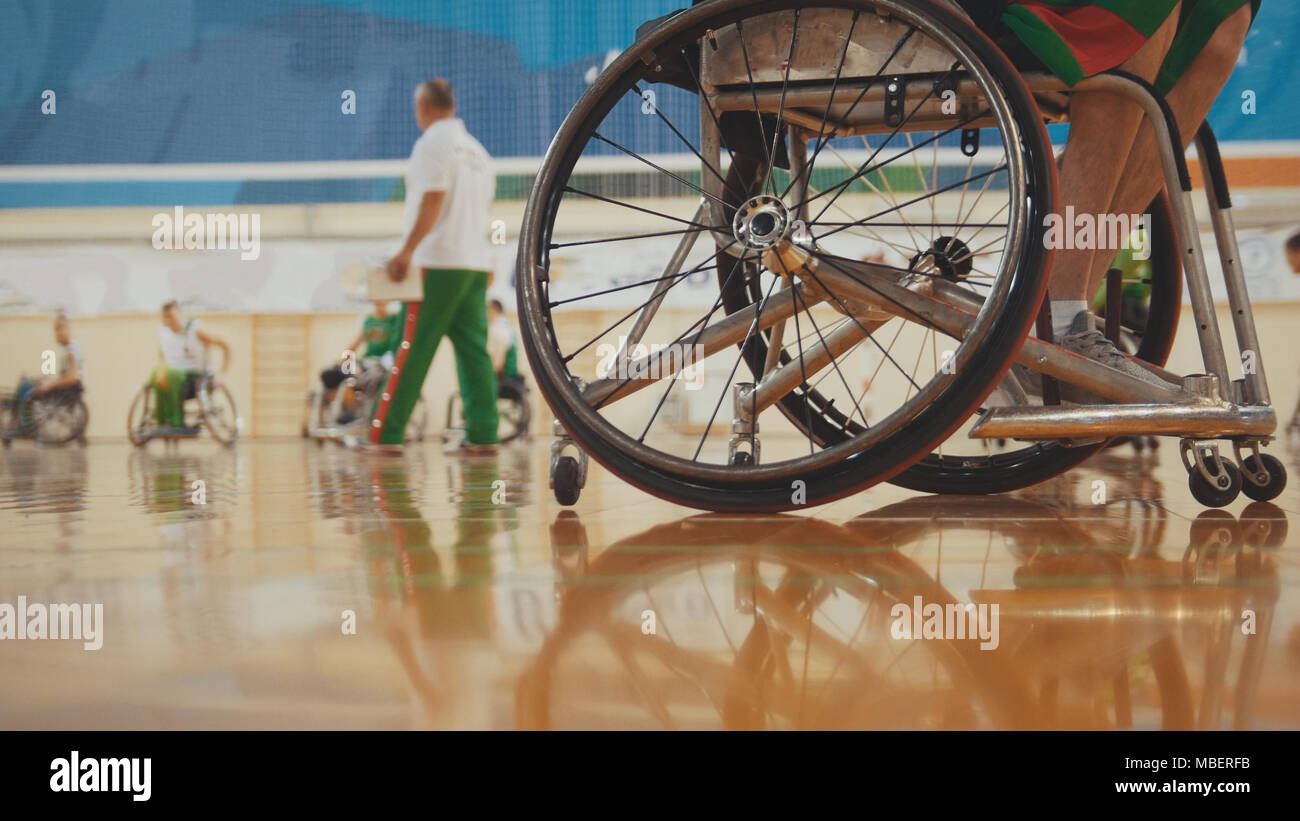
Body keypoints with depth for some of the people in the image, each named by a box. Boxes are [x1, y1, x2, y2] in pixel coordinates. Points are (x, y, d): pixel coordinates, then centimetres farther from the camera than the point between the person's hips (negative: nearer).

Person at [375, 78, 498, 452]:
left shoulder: (432, 143, -5)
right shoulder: (476, 149, 19)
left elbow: (433, 200, -16)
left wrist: (407, 252, -19)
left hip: (438, 264, -7)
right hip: (476, 263, 7)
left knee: (412, 349, -6)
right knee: (474, 348, 4)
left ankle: (384, 435, -6)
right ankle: (483, 434, -1)